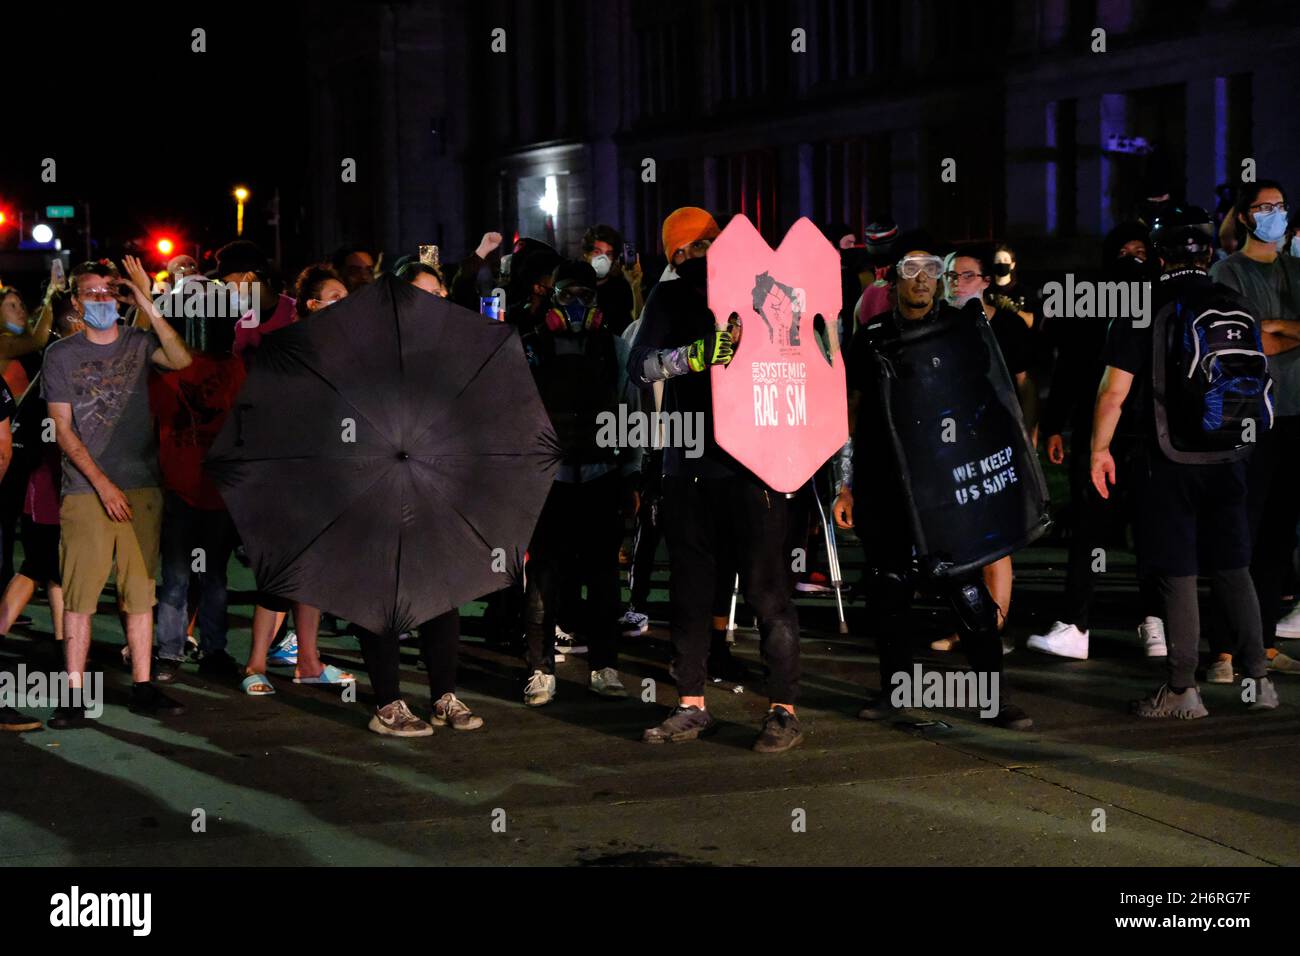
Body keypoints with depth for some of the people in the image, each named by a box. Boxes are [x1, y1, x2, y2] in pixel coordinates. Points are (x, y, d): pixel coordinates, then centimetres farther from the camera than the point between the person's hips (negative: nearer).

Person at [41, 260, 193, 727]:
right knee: (79, 594, -6)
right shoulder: (60, 355, 5)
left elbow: (181, 361, -13)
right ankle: (74, 694, -4)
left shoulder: (138, 344, 8)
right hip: (85, 492, -2)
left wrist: (147, 305, -14)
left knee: (141, 591, 4)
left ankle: (142, 688, 10)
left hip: (142, 489, 2)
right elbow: (63, 430, 0)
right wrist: (102, 483, -10)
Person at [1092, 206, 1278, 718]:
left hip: (1170, 464, -5)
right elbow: (1257, 380, 16)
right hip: (1229, 461, 5)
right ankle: (1258, 679, 14)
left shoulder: (1146, 311, -10)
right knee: (1233, 570, 13)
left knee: (1177, 578, 0)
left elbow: (1114, 392, -11)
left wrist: (1100, 449, 1)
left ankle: (1182, 690, 3)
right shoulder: (1239, 310, 6)